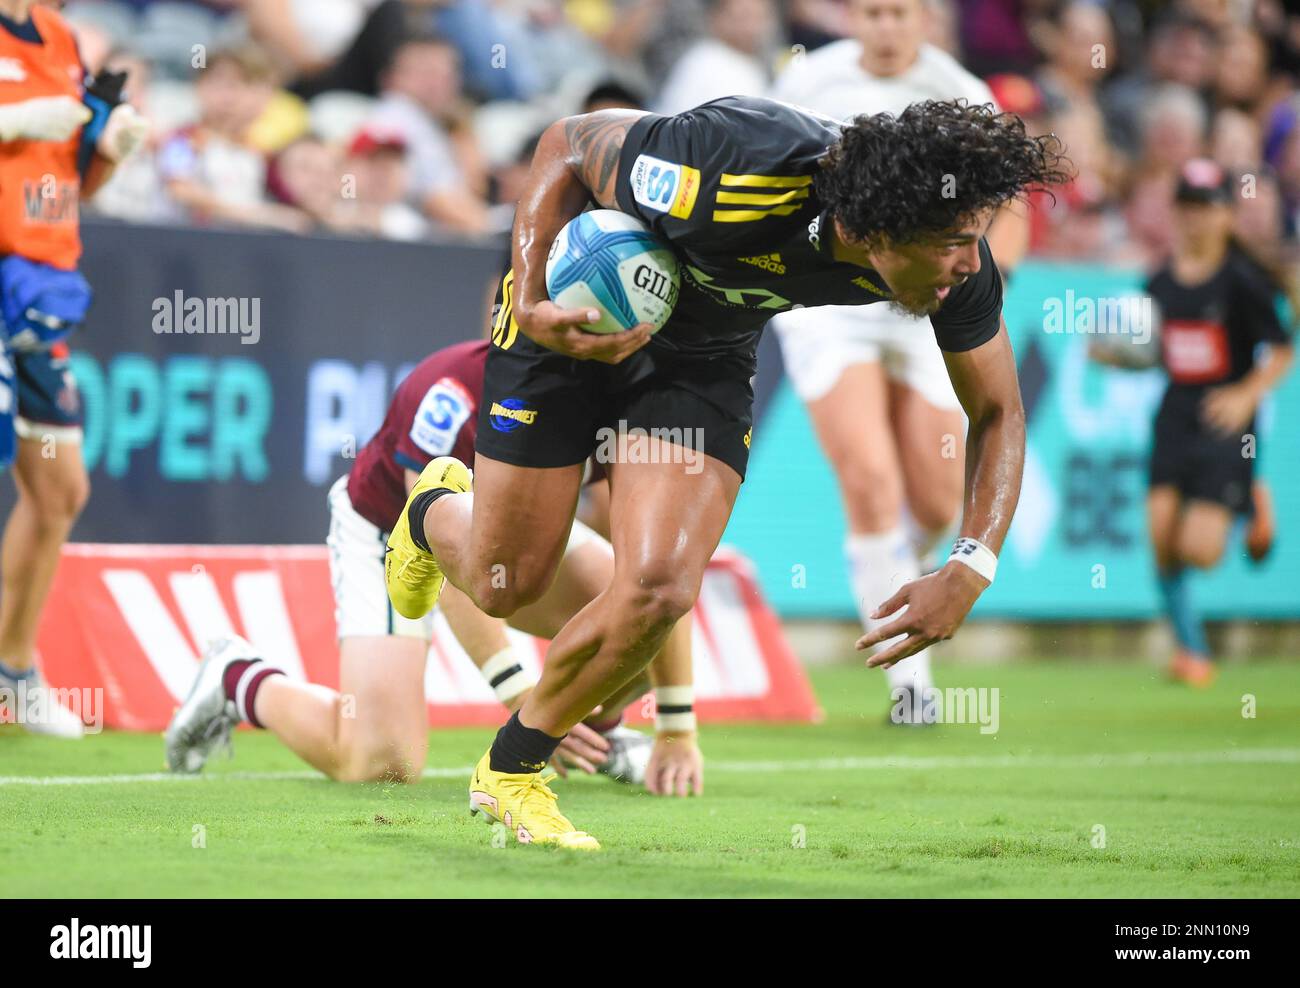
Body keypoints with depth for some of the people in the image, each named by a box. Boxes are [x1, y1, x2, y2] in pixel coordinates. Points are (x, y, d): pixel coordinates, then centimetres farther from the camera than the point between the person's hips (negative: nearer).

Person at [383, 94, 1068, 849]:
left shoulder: (957, 261, -26)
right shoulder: (731, 178, -40)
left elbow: (998, 410, -10)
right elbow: (567, 145, -20)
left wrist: (970, 571, -23)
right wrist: (530, 303, -29)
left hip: (707, 356, 3)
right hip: (575, 322, -3)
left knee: (660, 590, -15)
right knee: (504, 585, 3)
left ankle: (512, 771, 10)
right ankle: (437, 509, 43)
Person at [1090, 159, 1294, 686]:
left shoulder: (1243, 280, -9)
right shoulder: (1161, 284, 6)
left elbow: (1282, 353, -6)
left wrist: (1247, 394, -21)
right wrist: (1113, 355, -3)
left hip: (1225, 424, -4)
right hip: (1175, 417, 4)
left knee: (1200, 550, -13)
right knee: (1163, 537, -8)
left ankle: (1251, 505, 22)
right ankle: (1192, 650, 10)